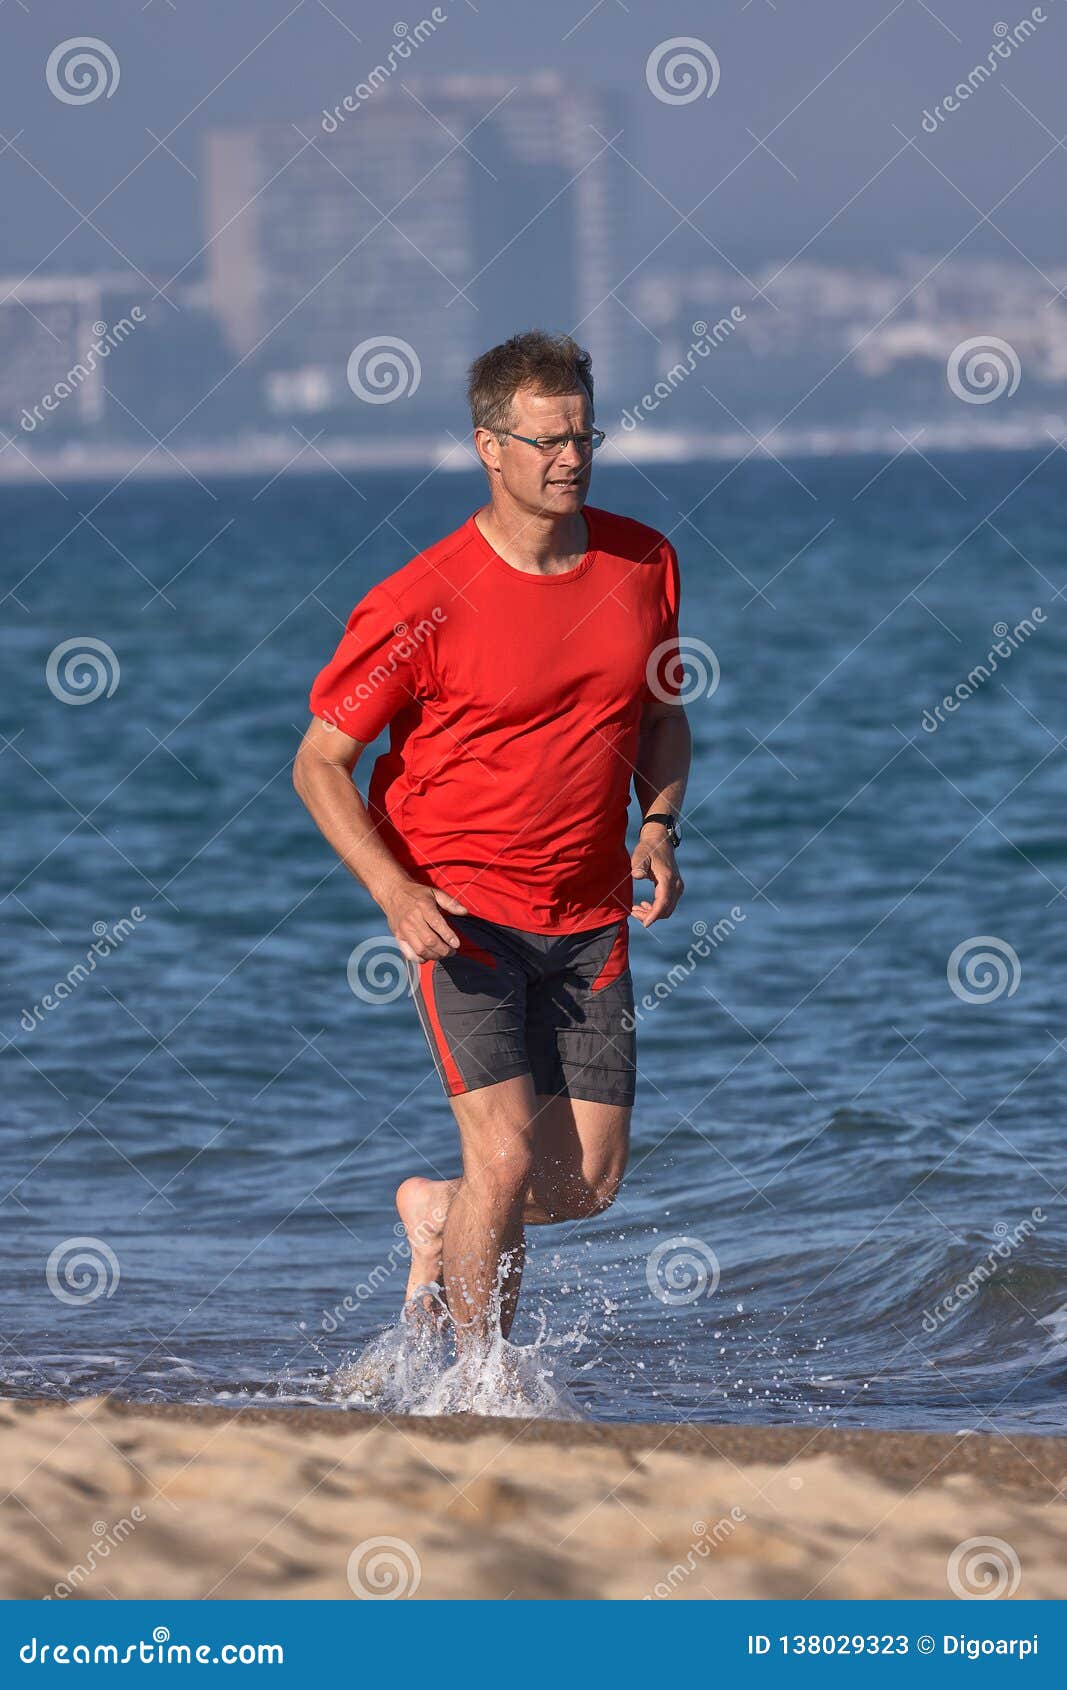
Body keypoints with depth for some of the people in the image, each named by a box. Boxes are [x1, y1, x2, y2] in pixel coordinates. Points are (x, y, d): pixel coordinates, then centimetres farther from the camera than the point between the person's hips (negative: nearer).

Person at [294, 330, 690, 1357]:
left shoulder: (643, 565, 1)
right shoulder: (424, 602, -14)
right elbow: (321, 761, -8)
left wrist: (658, 829, 0)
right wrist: (394, 892, -21)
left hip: (590, 916, 5)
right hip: (462, 911, -5)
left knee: (590, 1181, 2)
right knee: (506, 1153, -16)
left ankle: (437, 1214, 33)